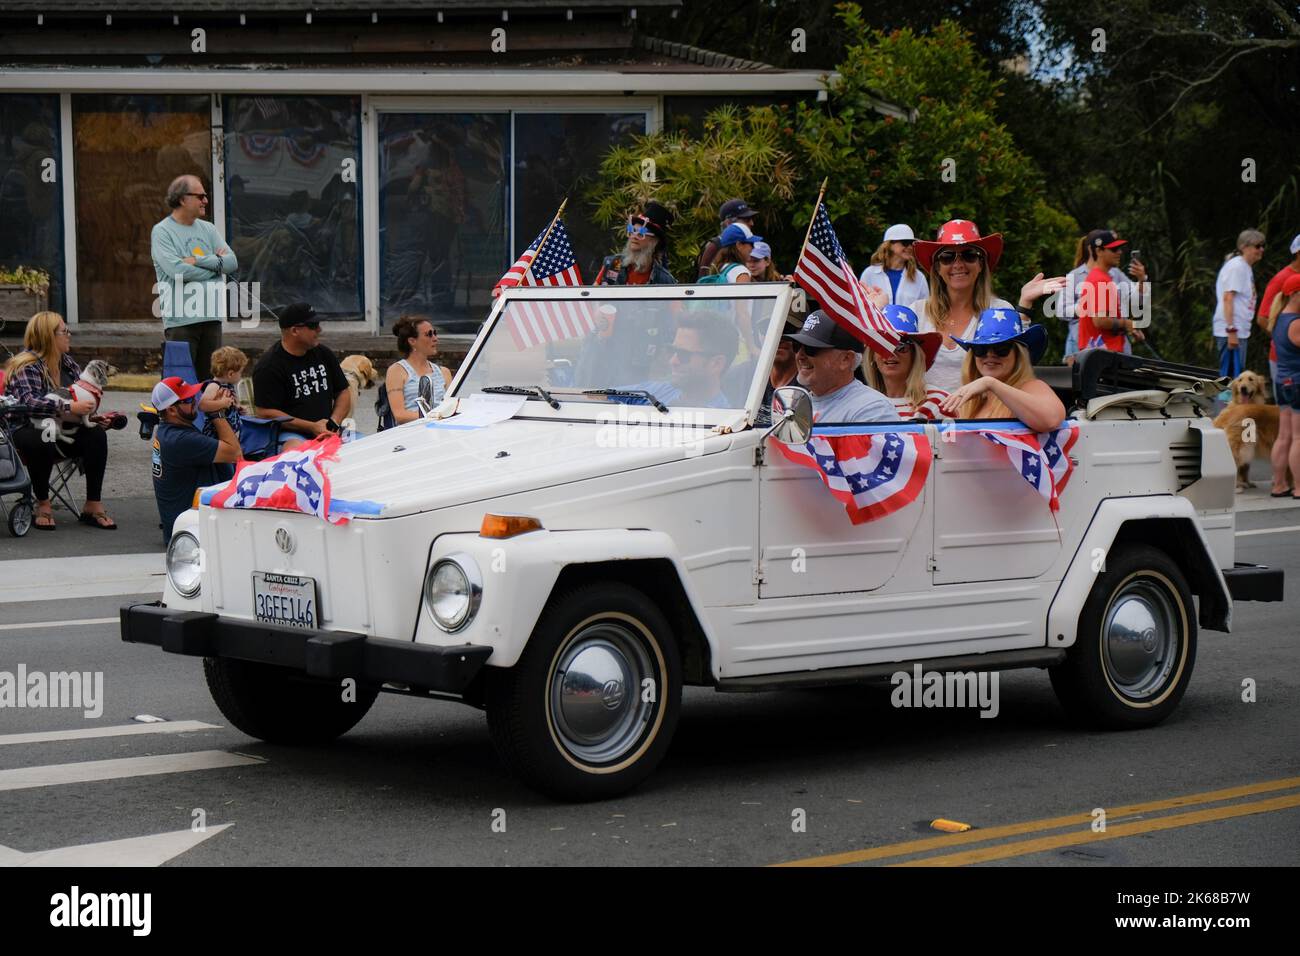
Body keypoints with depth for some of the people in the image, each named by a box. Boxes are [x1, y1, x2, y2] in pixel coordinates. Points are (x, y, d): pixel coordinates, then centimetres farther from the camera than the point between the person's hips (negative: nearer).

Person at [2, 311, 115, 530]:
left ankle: (93, 506, -19)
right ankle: (43, 504, -19)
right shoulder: (25, 367, -13)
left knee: (97, 434, -19)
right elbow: (29, 402, -31)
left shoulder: (67, 363, 10)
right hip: (27, 432, -7)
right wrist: (70, 407, -36)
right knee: (42, 442, -39)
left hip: (62, 432, 7)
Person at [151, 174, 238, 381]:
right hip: (180, 320, -6)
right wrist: (215, 265, -4)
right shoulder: (162, 231, -3)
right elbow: (176, 269, -17)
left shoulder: (208, 229, 15)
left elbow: (232, 262, 4)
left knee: (210, 378, 9)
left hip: (211, 317, 6)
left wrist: (198, 260, -9)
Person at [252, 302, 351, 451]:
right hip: (291, 434, -6)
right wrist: (312, 427, -14)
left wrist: (334, 422, 0)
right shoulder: (269, 366, -5)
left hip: (326, 431, 6)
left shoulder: (324, 354, 17)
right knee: (295, 450, -42)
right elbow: (265, 413, -11)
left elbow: (343, 393, 22)